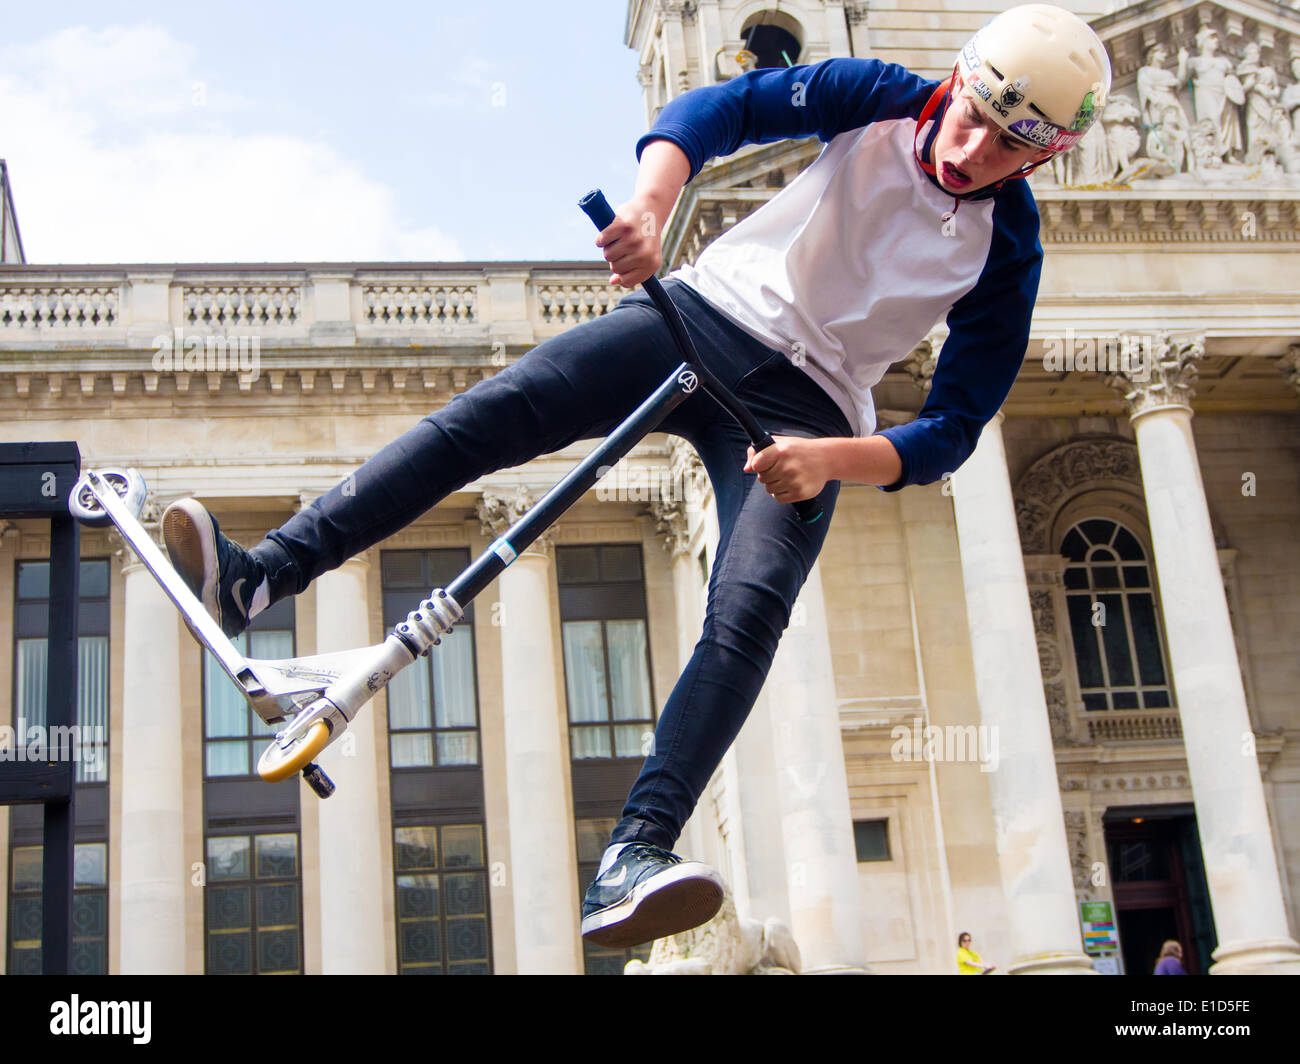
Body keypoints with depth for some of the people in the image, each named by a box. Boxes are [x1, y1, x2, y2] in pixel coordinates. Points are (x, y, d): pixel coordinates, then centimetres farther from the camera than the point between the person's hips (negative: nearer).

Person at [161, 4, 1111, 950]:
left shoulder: (1006, 253, -8)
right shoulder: (882, 99, -5)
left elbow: (954, 431, -11)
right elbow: (721, 106, -17)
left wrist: (832, 458, -30)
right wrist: (653, 203, -39)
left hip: (808, 407, -1)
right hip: (709, 312, 2)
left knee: (748, 614, -26)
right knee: (487, 414, -18)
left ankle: (634, 857, -32)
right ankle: (258, 575, -21)